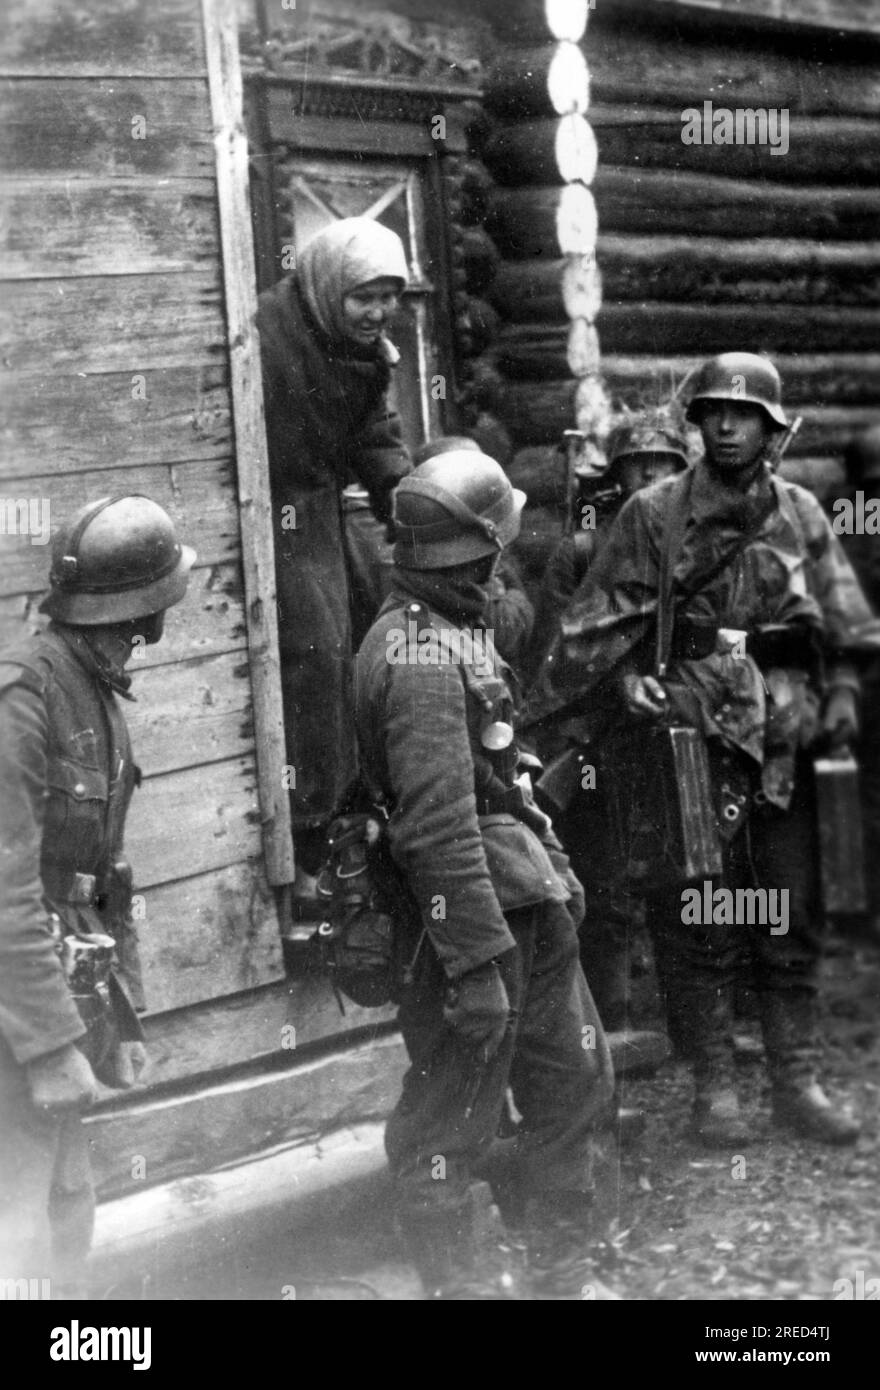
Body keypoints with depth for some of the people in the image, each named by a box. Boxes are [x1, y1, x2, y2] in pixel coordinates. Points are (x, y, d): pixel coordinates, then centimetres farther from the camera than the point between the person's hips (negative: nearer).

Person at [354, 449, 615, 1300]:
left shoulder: (454, 627, 10)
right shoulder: (420, 656, -22)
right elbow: (439, 822, -27)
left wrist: (554, 868, 21)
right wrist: (477, 961, -27)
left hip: (528, 905, 11)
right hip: (475, 910, -11)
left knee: (575, 1085, 19)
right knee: (449, 1131, 4)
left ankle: (561, 1272, 34)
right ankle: (468, 1282, 18)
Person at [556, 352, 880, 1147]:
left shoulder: (802, 515, 10)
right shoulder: (654, 515, 2)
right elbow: (604, 621, 4)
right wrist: (627, 679, -11)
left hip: (783, 738, 3)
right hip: (688, 733, -3)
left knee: (794, 917, 7)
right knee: (700, 919, 1)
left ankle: (798, 1080, 17)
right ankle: (714, 1087, 11)